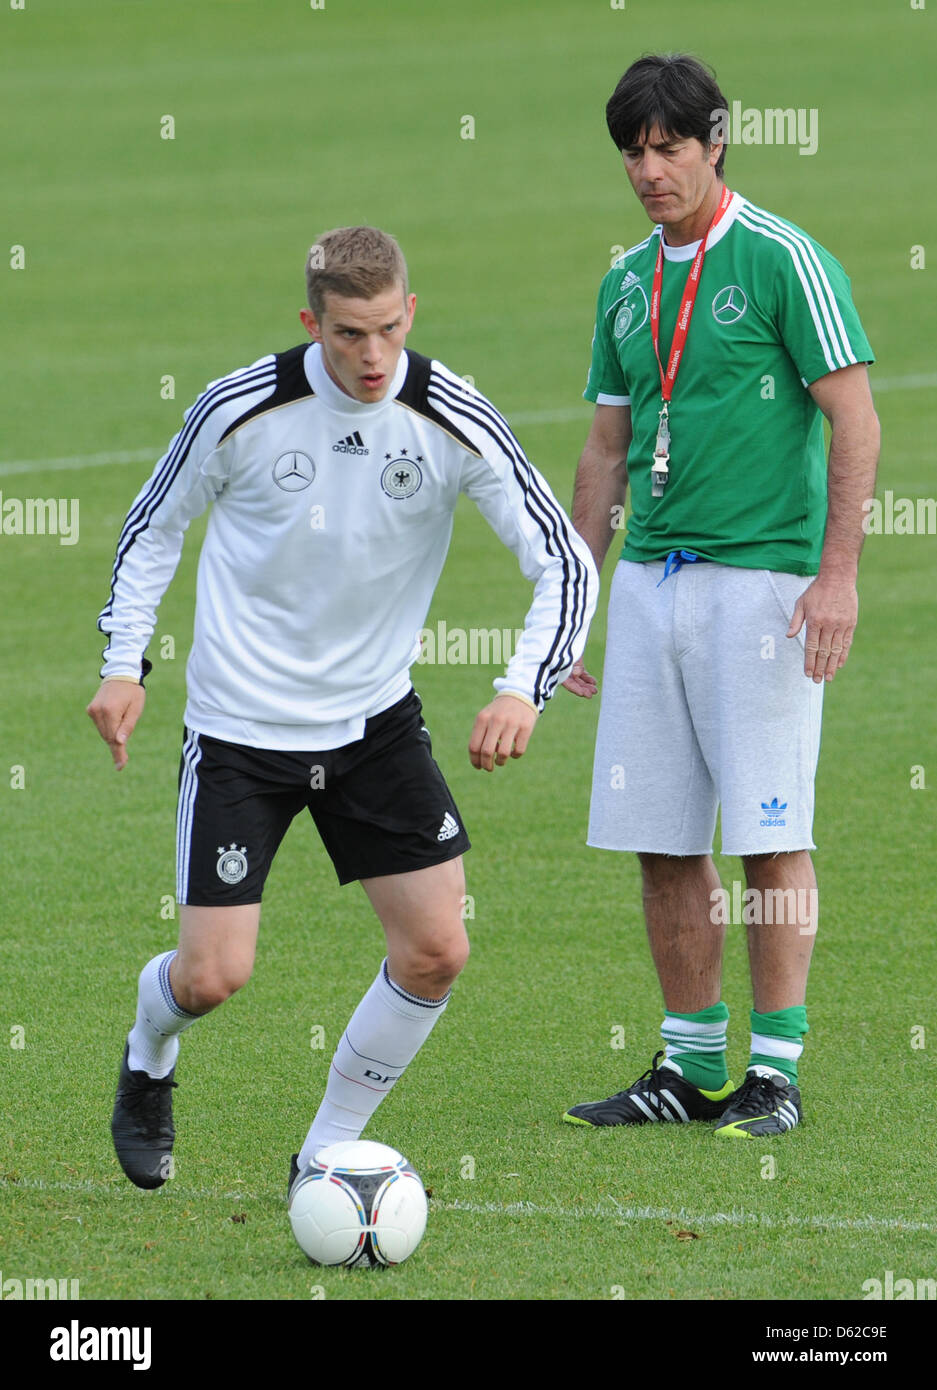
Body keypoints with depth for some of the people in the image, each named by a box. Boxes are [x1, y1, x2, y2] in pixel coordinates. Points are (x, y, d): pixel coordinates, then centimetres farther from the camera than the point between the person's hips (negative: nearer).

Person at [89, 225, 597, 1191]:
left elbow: (565, 563, -10)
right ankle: (148, 1059, 30)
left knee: (436, 949, -8)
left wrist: (523, 688, -25)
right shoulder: (239, 411, -14)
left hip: (375, 720, 2)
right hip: (240, 726, -2)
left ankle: (327, 1155, 12)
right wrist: (124, 664, -2)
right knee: (213, 975, -8)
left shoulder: (455, 422, -12)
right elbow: (153, 528, 5)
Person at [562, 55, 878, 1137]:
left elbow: (856, 421, -8)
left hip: (762, 578, -6)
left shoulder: (783, 259, -5)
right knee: (661, 838, 5)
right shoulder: (627, 282, 14)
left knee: (769, 833, -6)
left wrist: (838, 574, -15)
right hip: (650, 581, 6)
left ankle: (775, 1070, -1)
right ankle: (689, 1065, 13)